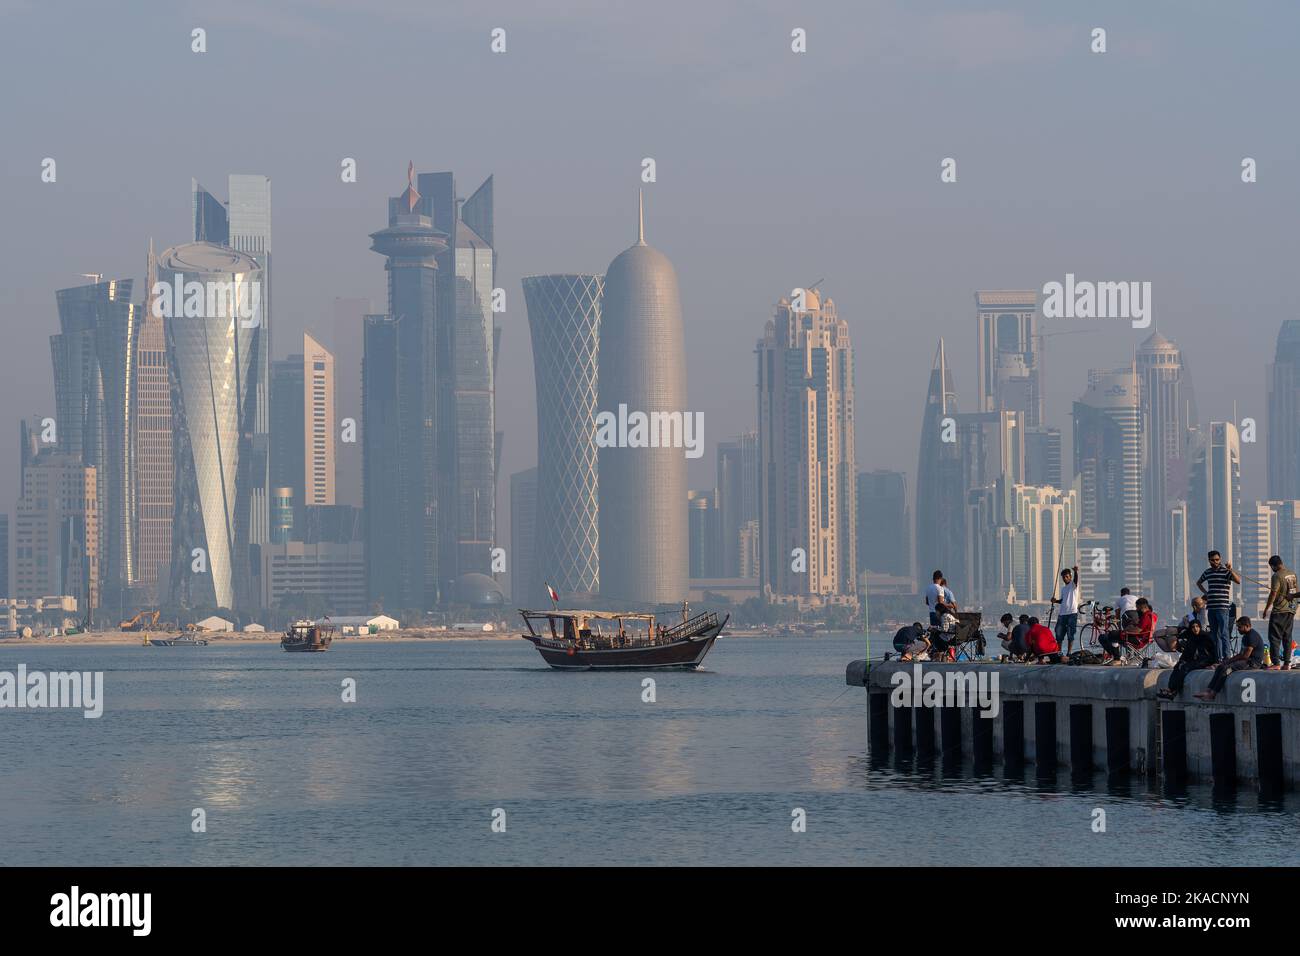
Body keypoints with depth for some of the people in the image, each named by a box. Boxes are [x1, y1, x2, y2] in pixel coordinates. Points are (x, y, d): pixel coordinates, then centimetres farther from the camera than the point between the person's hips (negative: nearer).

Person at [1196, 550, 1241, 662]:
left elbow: (1238, 580, -17)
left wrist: (1231, 570, -30)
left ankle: (1227, 656, -13)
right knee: (1214, 634, 10)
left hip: (1223, 607, -6)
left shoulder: (1226, 571, -3)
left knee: (1224, 634, -11)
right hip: (1211, 607, 6)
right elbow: (1199, 583, 31)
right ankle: (1217, 657, 15)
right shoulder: (1207, 572, 13)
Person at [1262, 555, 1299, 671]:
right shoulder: (1293, 574, 9)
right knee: (1287, 637, 10)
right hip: (1291, 609, 8)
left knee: (1275, 637, -4)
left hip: (1279, 610, -8)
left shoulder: (1277, 576, -14)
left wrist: (1266, 609, -8)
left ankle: (1276, 663, -10)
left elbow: (1273, 594, -16)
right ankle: (1287, 663, 8)